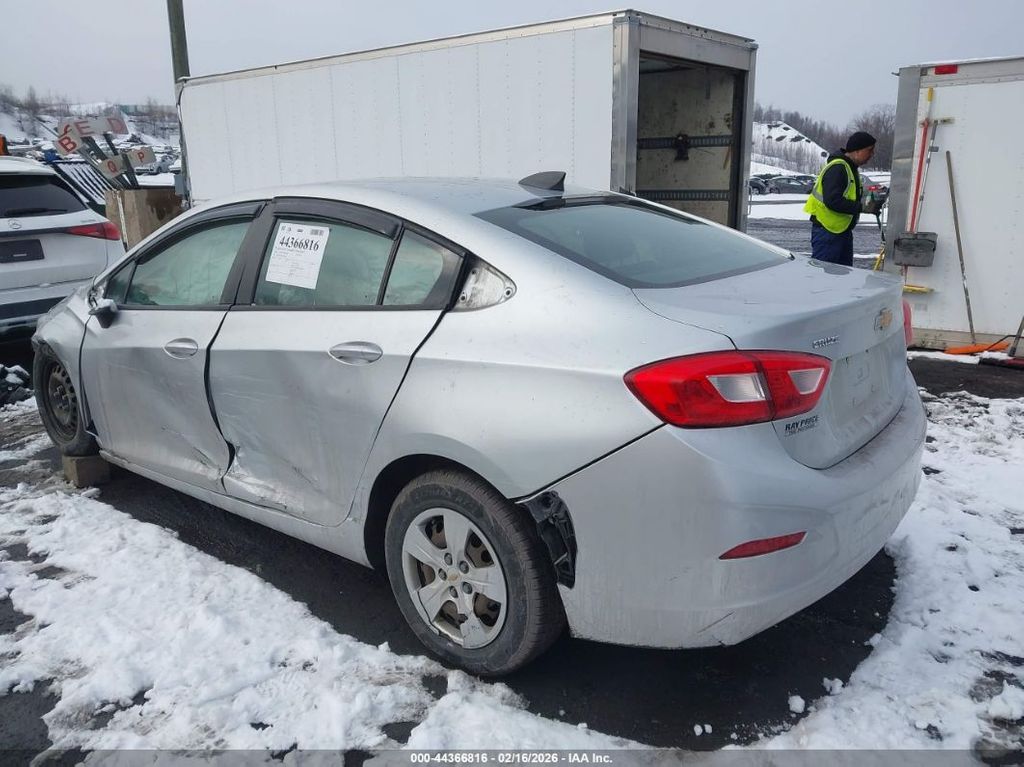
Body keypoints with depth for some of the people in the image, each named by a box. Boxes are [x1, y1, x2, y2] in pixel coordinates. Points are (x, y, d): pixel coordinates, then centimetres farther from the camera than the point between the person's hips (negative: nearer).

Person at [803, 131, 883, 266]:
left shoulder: (850, 167, 15)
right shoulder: (837, 168, -18)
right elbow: (832, 201, -28)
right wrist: (863, 207, -23)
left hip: (843, 230, 11)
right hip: (827, 231, -11)